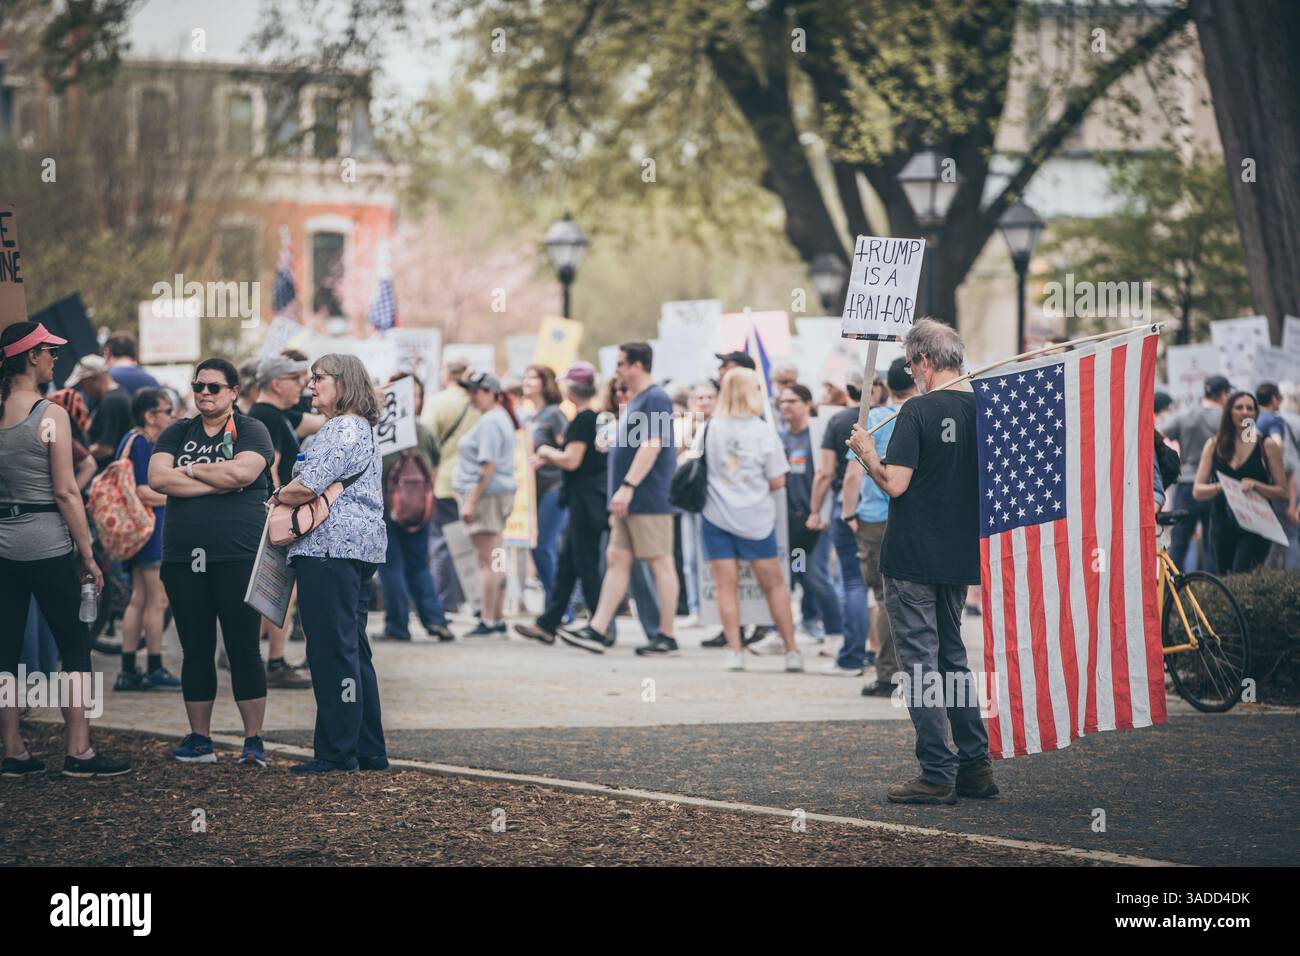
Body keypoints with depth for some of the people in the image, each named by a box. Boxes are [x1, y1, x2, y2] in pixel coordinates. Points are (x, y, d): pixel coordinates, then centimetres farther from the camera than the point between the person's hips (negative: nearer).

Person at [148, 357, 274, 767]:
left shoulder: (251, 431, 3)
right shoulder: (177, 433, 14)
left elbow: (242, 472, -17)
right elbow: (158, 478, -3)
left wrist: (190, 470, -4)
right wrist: (217, 483, -8)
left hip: (237, 556, -4)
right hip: (183, 559, 4)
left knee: (244, 649, -3)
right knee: (195, 650, 7)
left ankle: (254, 740, 1)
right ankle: (199, 739, 13)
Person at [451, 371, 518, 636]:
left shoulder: (490, 422, -14)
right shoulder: (501, 418, 17)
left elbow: (487, 467, -21)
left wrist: (471, 501, -20)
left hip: (485, 495, -10)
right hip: (501, 493, 10)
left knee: (486, 562, -8)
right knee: (494, 561, 13)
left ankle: (487, 621, -7)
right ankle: (498, 618, 16)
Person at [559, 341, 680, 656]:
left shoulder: (655, 399, -12)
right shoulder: (634, 402, 19)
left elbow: (651, 446, -21)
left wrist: (628, 486, -26)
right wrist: (620, 494, 21)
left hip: (650, 500, -10)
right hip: (630, 503, 10)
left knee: (660, 563, -5)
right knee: (617, 560, 5)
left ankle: (667, 636, -1)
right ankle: (598, 630, 3)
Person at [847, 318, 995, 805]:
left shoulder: (918, 411, -14)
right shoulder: (981, 409, 5)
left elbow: (895, 484, -19)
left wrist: (866, 454, -2)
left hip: (913, 558, -7)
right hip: (960, 558, 7)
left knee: (921, 664, -2)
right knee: (952, 659, 18)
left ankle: (937, 775, -3)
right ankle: (975, 766, 16)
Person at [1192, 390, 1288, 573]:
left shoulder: (1267, 446, 3)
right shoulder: (1214, 445, 8)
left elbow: (1282, 493, 0)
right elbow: (1197, 491, 3)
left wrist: (1254, 485, -17)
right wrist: (1220, 487, -17)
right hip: (1223, 527, 3)